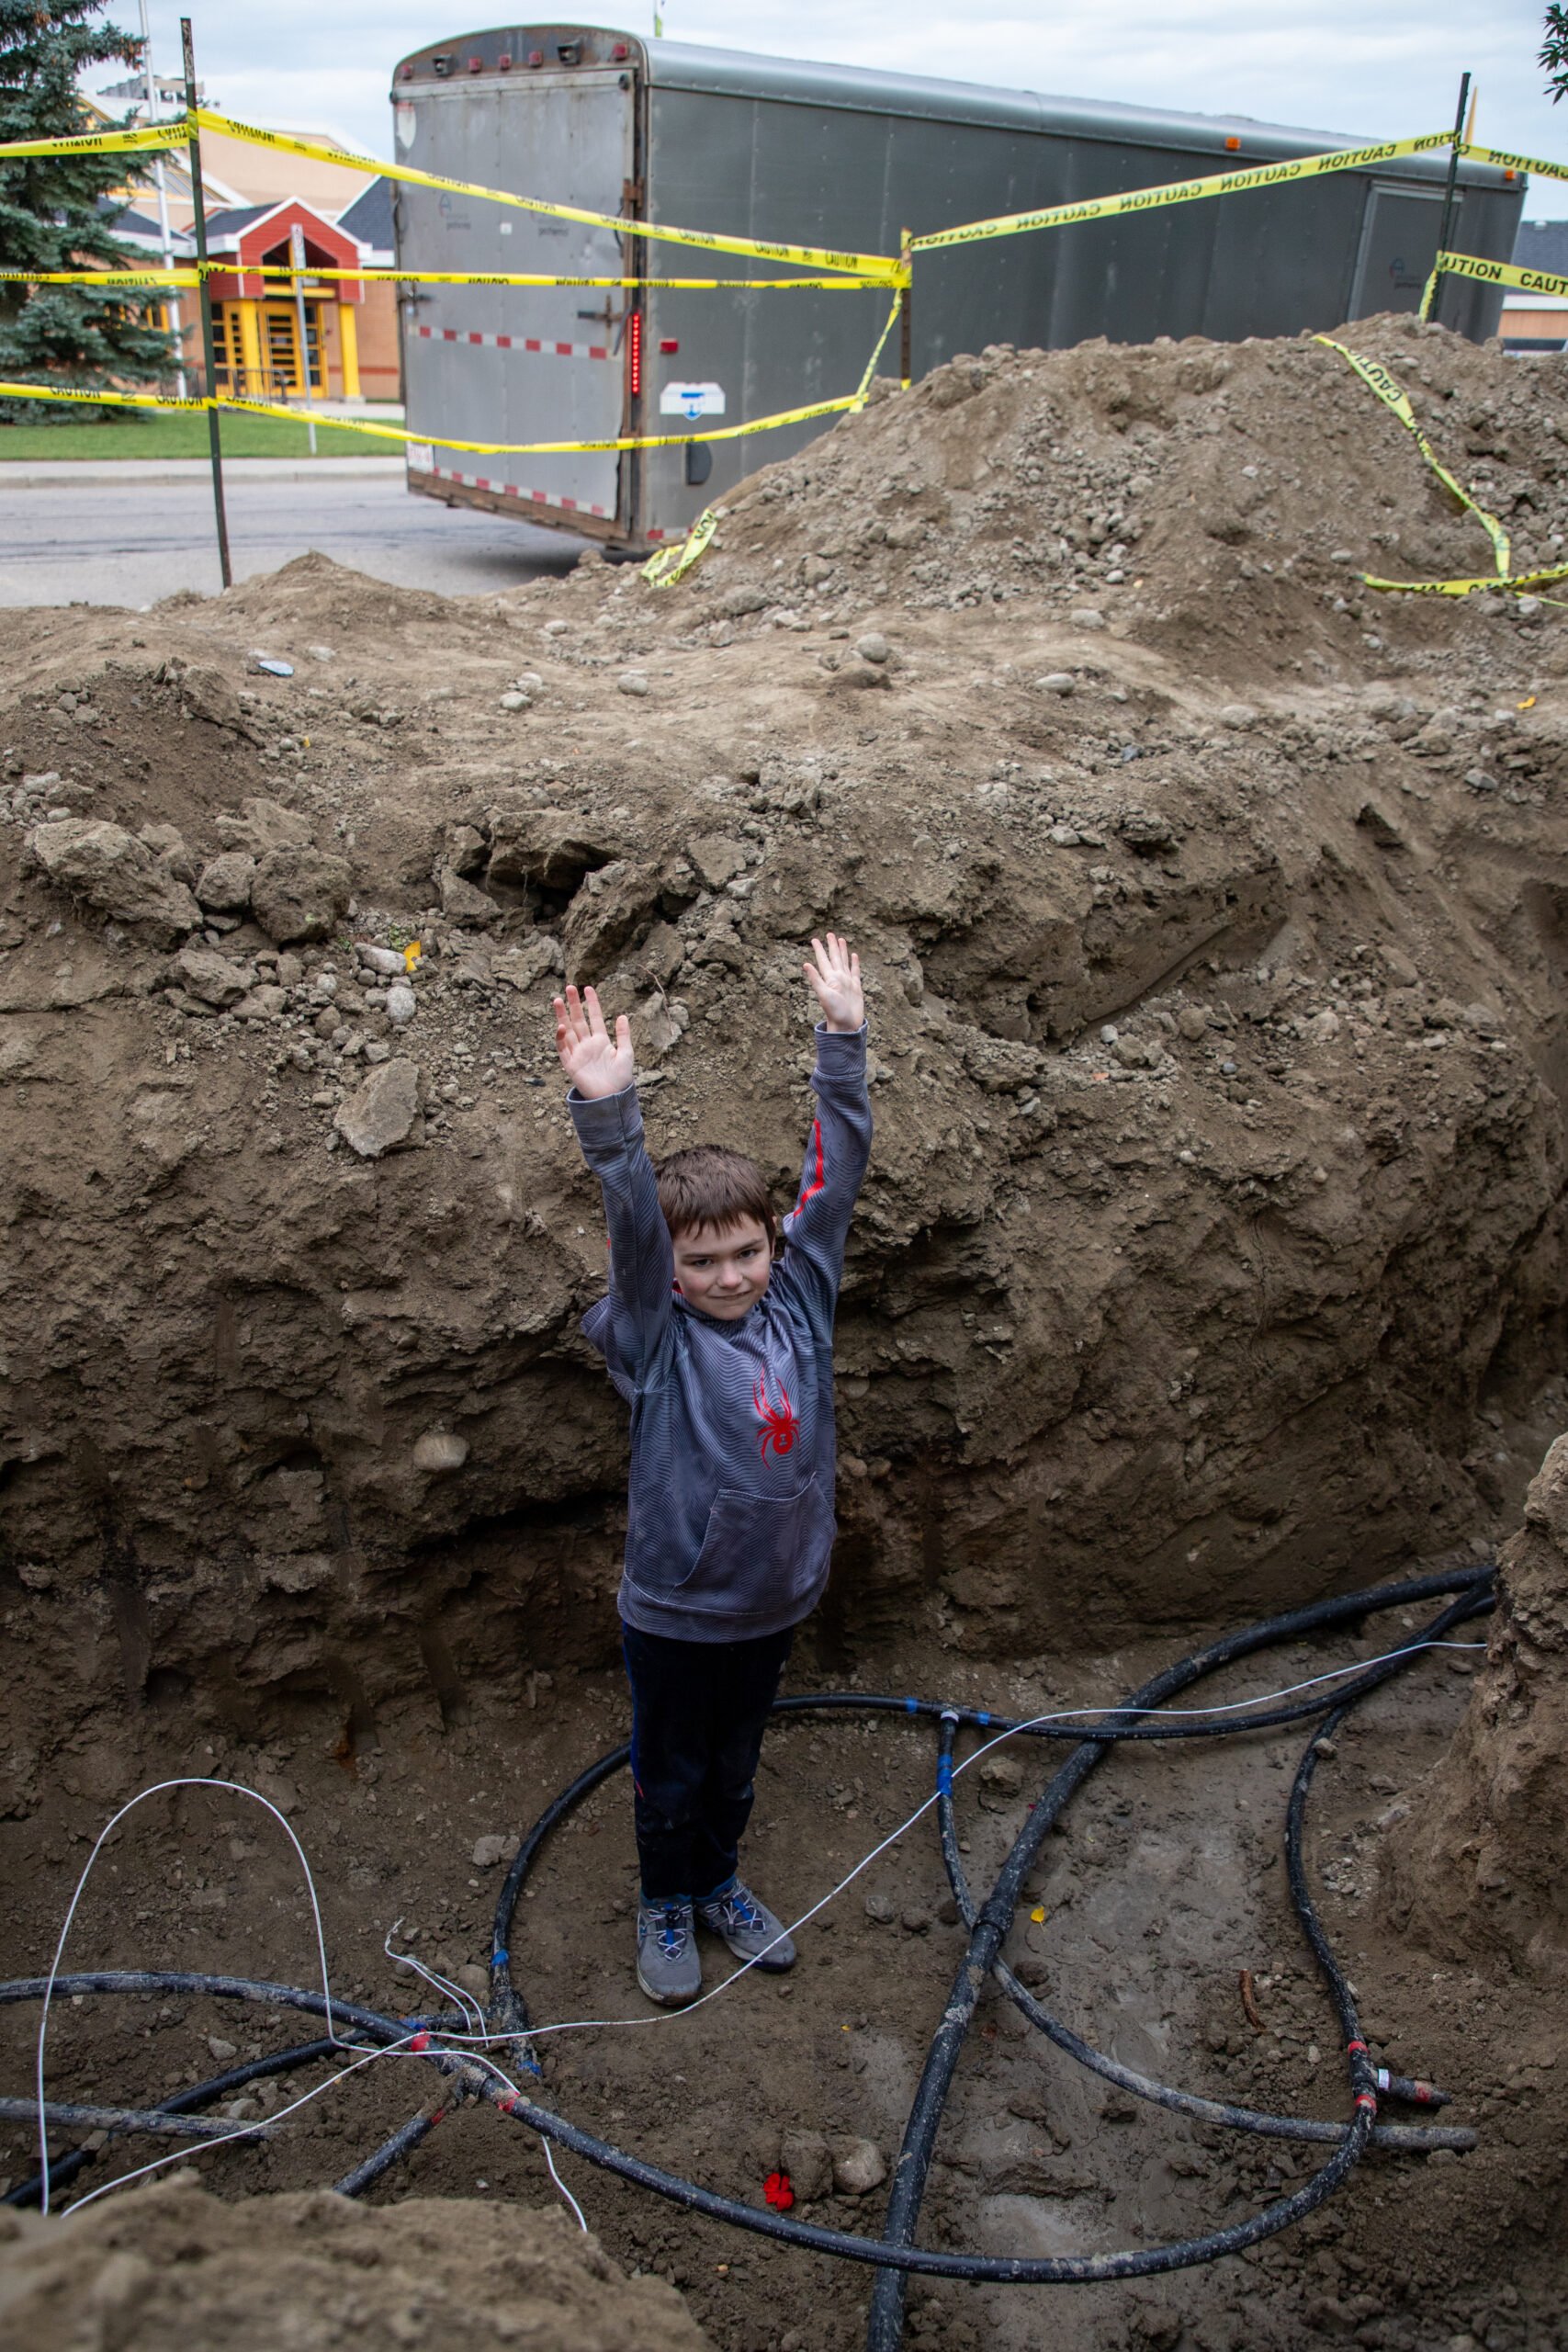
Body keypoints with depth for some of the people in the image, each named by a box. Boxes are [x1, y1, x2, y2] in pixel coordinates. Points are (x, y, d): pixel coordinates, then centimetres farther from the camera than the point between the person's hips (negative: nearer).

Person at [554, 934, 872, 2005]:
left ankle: (721, 1884, 50)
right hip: (674, 1614, -3)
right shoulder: (657, 1340, -17)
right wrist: (608, 1111, -49)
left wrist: (844, 1041, -18)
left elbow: (838, 1174, -13)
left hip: (772, 1603, 3)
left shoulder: (799, 1307, -8)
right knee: (671, 1777, 19)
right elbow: (632, 1226, -34)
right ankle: (667, 1905, 44)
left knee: (735, 1767, 25)